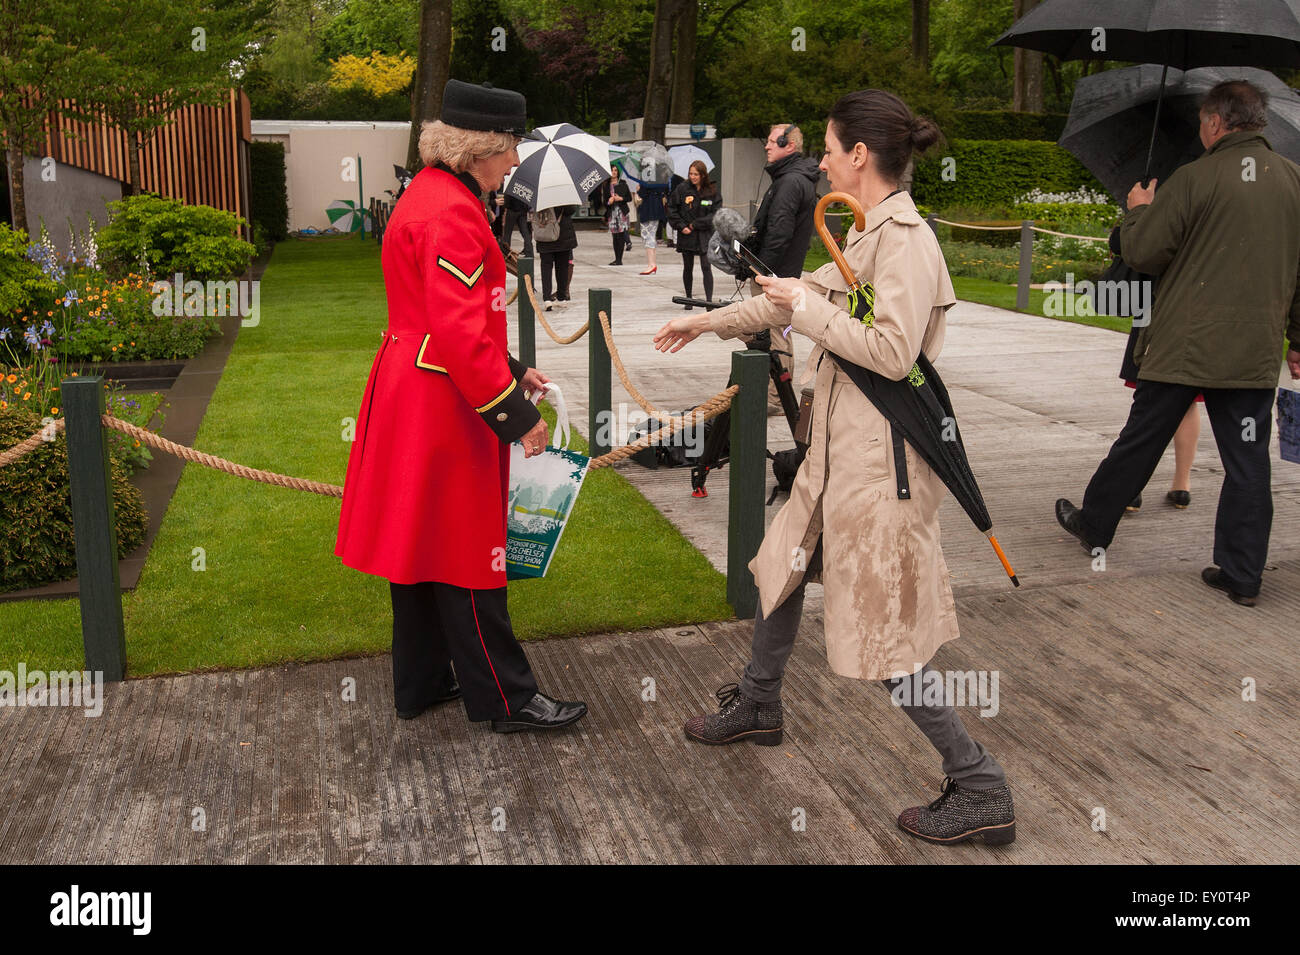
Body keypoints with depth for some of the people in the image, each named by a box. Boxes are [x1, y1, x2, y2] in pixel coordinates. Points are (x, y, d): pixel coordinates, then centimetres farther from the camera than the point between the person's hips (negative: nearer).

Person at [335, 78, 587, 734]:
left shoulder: (430, 194, 14)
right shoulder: (451, 213, -20)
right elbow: (460, 333, -26)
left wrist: (511, 369, 17)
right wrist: (517, 416, -21)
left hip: (413, 396, 11)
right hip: (441, 407, -11)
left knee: (424, 542, 17)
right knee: (465, 552, 0)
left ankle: (422, 682, 30)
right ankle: (503, 698, 12)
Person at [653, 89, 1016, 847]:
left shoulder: (907, 240, -17)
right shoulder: (870, 237, 12)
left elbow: (894, 351, -28)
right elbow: (804, 295, 25)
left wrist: (809, 311, -16)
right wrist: (707, 322, 33)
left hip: (880, 464, -10)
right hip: (840, 451, 10)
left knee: (883, 640, -5)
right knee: (783, 569, 24)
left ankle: (980, 790, 6)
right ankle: (758, 707, 45)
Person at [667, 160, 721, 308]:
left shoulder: (712, 191, -2)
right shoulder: (682, 189, -1)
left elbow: (716, 214, -4)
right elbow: (671, 209, 4)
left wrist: (696, 224, -10)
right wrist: (681, 226, -6)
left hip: (705, 236, -1)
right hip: (686, 235, 1)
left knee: (706, 267, -10)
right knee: (688, 268, 10)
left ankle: (709, 300, -10)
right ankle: (688, 299, 22)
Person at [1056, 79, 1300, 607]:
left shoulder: (1194, 179, -10)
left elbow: (1142, 253, -10)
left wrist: (1137, 210, 10)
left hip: (1184, 346, -3)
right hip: (1255, 351, 4)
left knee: (1139, 442, 11)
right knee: (1248, 462, 6)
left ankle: (1095, 524, 28)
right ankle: (1242, 574, 9)